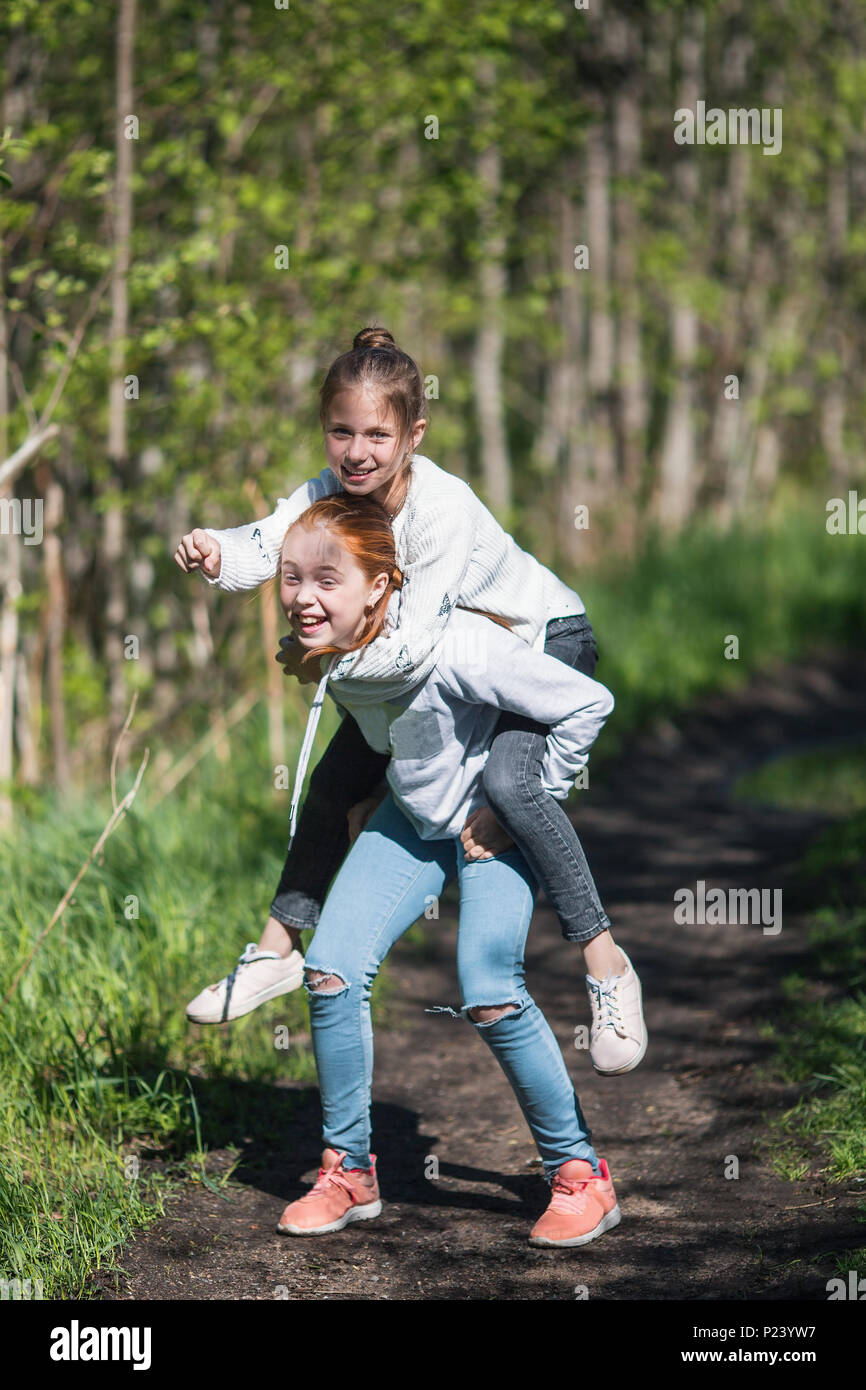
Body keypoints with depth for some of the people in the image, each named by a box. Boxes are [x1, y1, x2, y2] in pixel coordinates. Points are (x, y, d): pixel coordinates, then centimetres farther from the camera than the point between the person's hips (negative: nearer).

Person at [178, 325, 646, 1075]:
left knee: (509, 781, -32)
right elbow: (266, 545, -26)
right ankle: (279, 949, 23)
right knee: (340, 778, 7)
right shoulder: (330, 493, -15)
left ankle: (606, 965, -22)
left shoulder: (443, 508, -35)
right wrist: (212, 552, -47)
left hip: (547, 640, -8)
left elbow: (411, 648, -37)